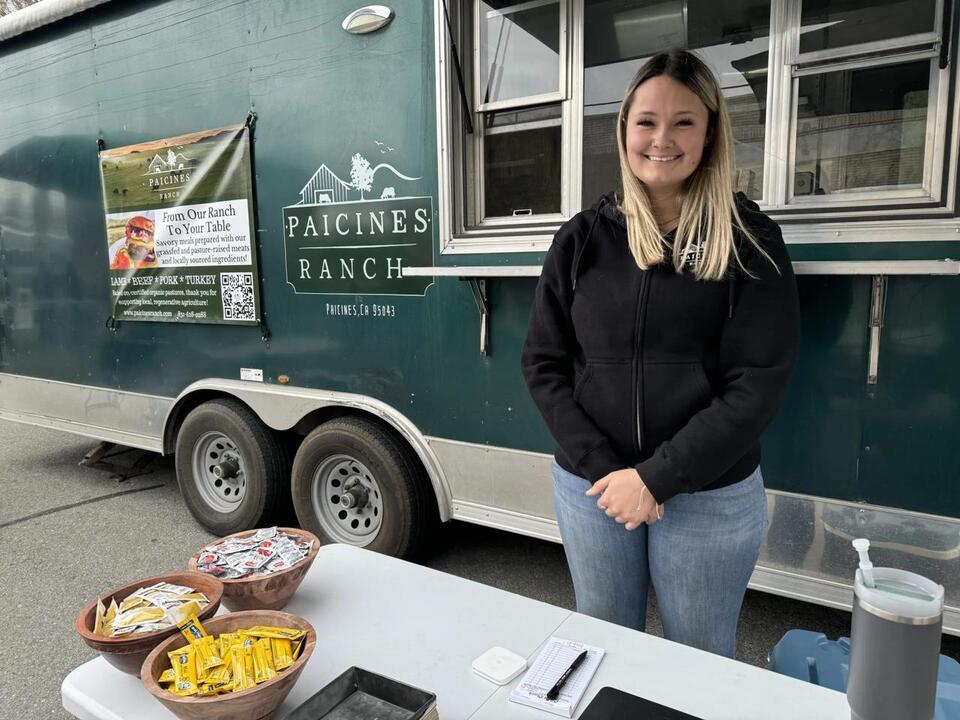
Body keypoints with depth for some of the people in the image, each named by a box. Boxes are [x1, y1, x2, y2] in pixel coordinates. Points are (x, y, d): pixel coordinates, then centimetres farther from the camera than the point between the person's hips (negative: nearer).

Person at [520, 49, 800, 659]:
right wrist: (603, 467, -11)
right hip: (590, 486, 2)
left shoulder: (749, 240, -5)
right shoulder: (583, 238, 0)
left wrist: (655, 477, -16)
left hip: (711, 496, -1)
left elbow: (759, 383, -11)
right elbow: (543, 363, -1)